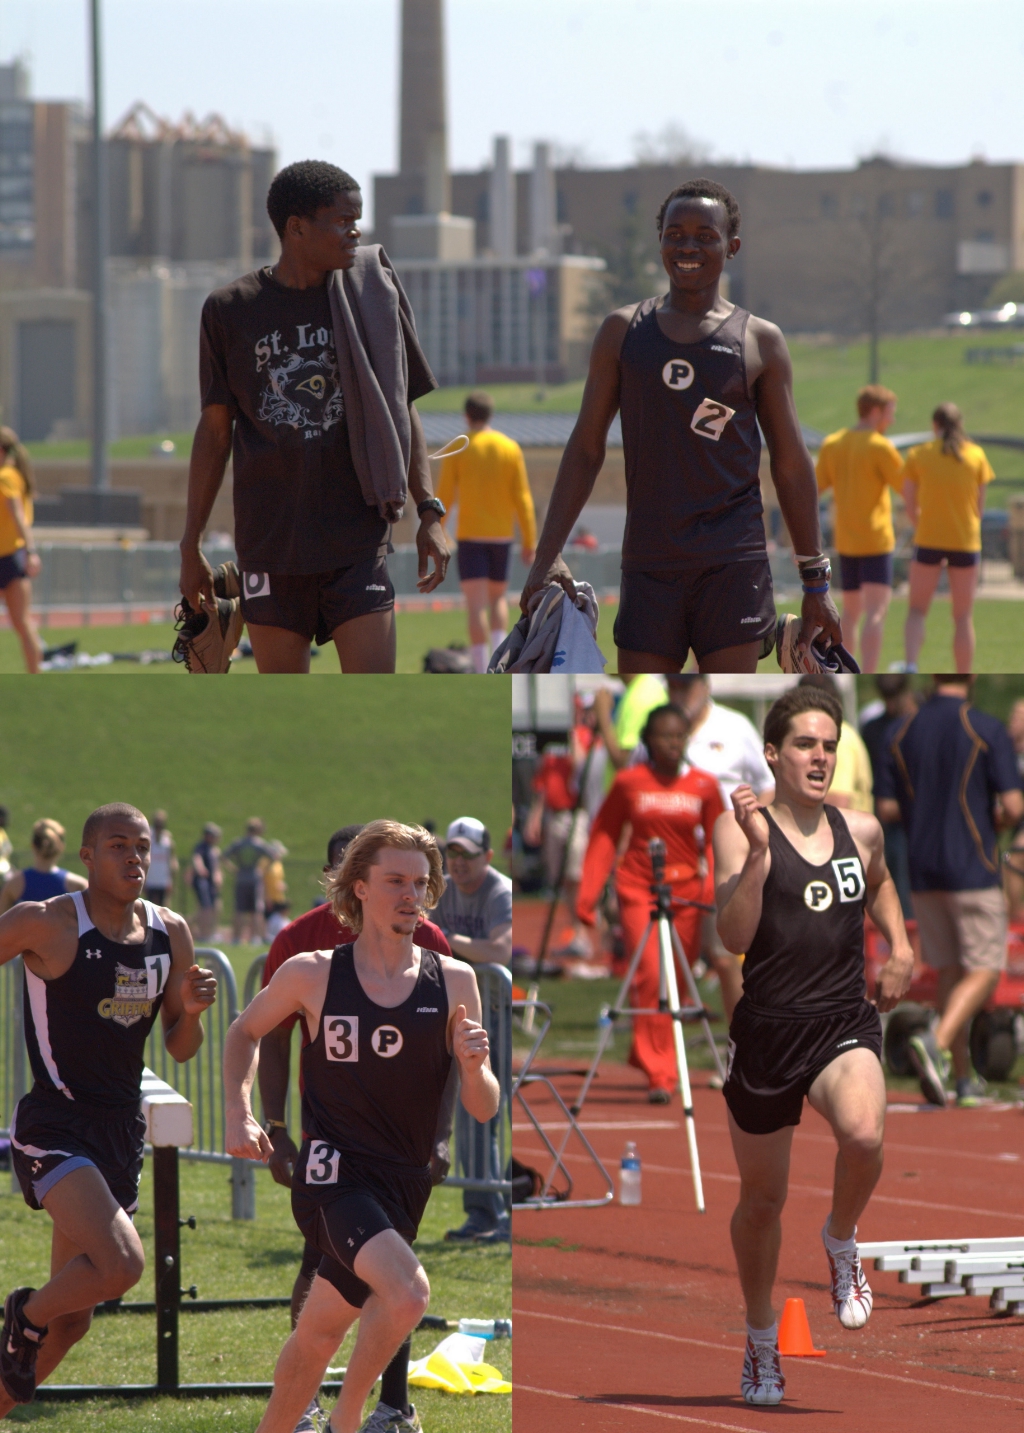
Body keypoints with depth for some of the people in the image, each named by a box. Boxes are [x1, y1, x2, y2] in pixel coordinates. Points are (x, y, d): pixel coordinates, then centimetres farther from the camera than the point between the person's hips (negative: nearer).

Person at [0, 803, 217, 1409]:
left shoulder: (169, 933, 7)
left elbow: (181, 1050, 14)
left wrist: (190, 1011, -8)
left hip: (122, 1130, 7)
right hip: (55, 1126, -7)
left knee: (72, 1318, 10)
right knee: (122, 1263, -26)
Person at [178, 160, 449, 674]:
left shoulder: (374, 294, 5)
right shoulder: (230, 311, 3)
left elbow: (403, 410, 11)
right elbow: (215, 428, 9)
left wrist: (429, 512, 1)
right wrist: (191, 544, 10)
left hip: (357, 538, 0)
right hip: (270, 544, 0)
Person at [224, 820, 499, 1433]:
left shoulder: (453, 982, 2)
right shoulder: (312, 975, -2)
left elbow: (484, 1110, 3)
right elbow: (245, 1032, 17)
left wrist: (473, 1066, -19)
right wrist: (239, 1112, 3)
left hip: (404, 1186, 4)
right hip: (334, 1172, -4)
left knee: (318, 1336, 15)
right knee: (408, 1290, -28)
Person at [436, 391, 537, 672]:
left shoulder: (457, 450, -3)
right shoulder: (511, 448, 4)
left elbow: (444, 498, -6)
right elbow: (523, 499, 1)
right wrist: (530, 541, 4)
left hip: (471, 536, -3)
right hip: (502, 536, 3)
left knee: (476, 605, -4)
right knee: (498, 598, 20)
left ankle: (482, 672, -12)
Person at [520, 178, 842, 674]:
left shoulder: (759, 342, 5)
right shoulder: (623, 331, 9)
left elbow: (792, 465, 7)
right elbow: (585, 448, 10)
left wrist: (815, 582, 5)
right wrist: (548, 554, 2)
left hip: (732, 564, -2)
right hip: (649, 564, 2)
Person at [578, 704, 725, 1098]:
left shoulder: (704, 785, 2)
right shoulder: (628, 783, 0)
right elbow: (604, 837, 8)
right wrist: (588, 894, 3)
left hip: (686, 891, 2)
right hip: (638, 890, -2)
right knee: (650, 976, -15)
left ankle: (649, 1059, 28)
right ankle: (659, 1076, -14)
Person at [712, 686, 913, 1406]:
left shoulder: (862, 828, 7)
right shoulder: (741, 828, -5)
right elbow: (734, 935, -16)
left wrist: (901, 948, 15)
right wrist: (758, 851, -26)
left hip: (845, 1023, 1)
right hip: (768, 1029, -1)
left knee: (864, 1134, -32)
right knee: (762, 1199, 12)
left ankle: (842, 1241, 0)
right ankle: (761, 1339, 36)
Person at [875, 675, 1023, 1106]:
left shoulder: (903, 732, 5)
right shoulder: (986, 730, -9)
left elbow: (886, 807, 5)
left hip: (922, 872, 5)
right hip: (972, 868, -5)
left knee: (949, 971, 13)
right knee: (983, 971, -1)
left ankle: (965, 1080, 12)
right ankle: (936, 1043, -25)